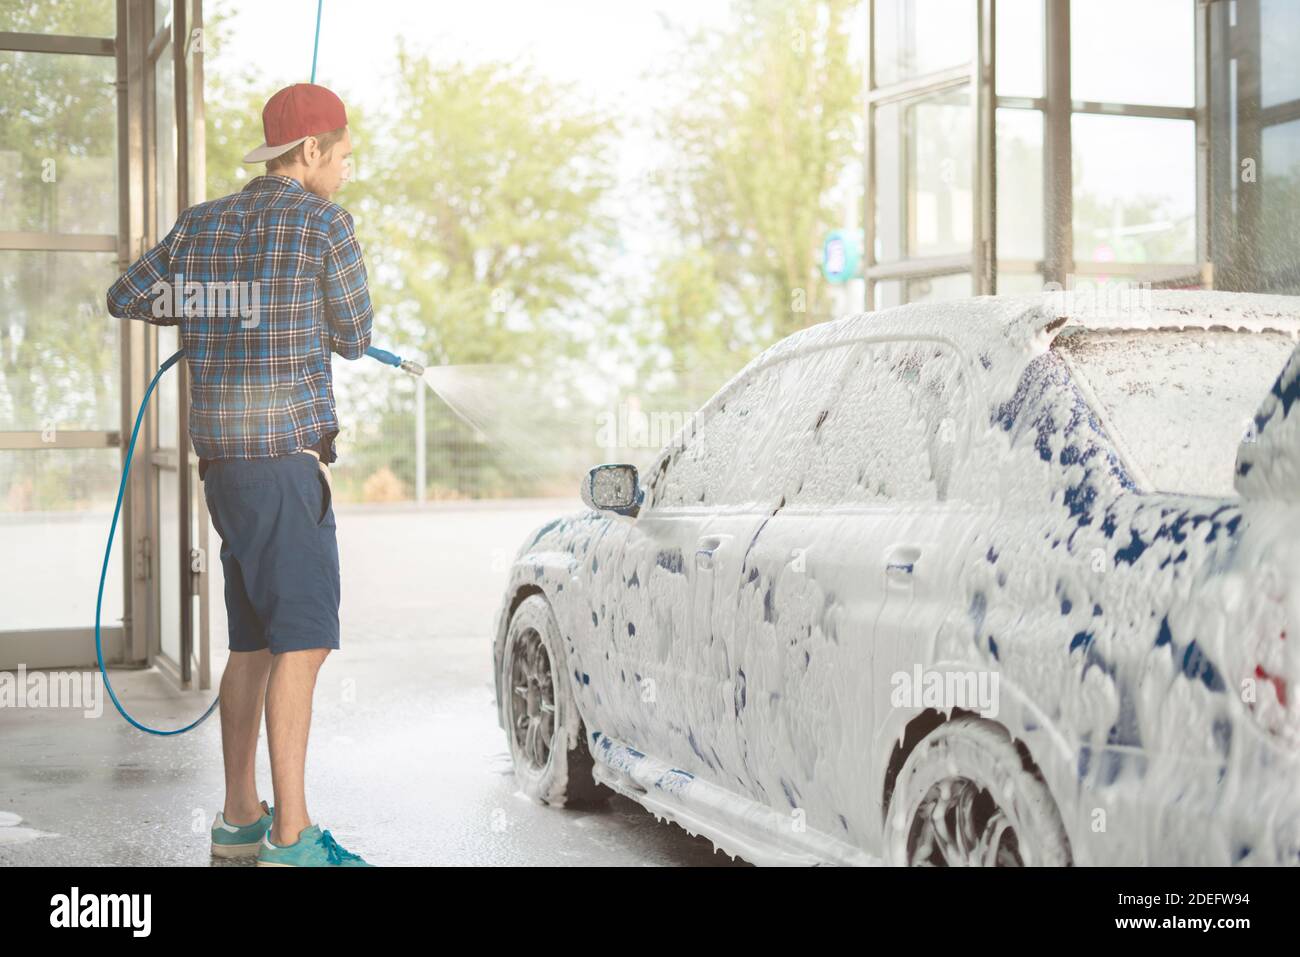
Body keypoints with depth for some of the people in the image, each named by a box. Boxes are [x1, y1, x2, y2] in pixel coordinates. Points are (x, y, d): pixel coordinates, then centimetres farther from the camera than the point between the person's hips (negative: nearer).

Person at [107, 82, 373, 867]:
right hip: (286, 456, -8)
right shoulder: (325, 223, -5)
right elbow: (354, 338, 4)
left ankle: (240, 818, 20)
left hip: (224, 456, 8)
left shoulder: (201, 225, 14)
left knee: (257, 640, 14)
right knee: (303, 639, -10)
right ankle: (292, 835, -12)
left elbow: (126, 298, 26)